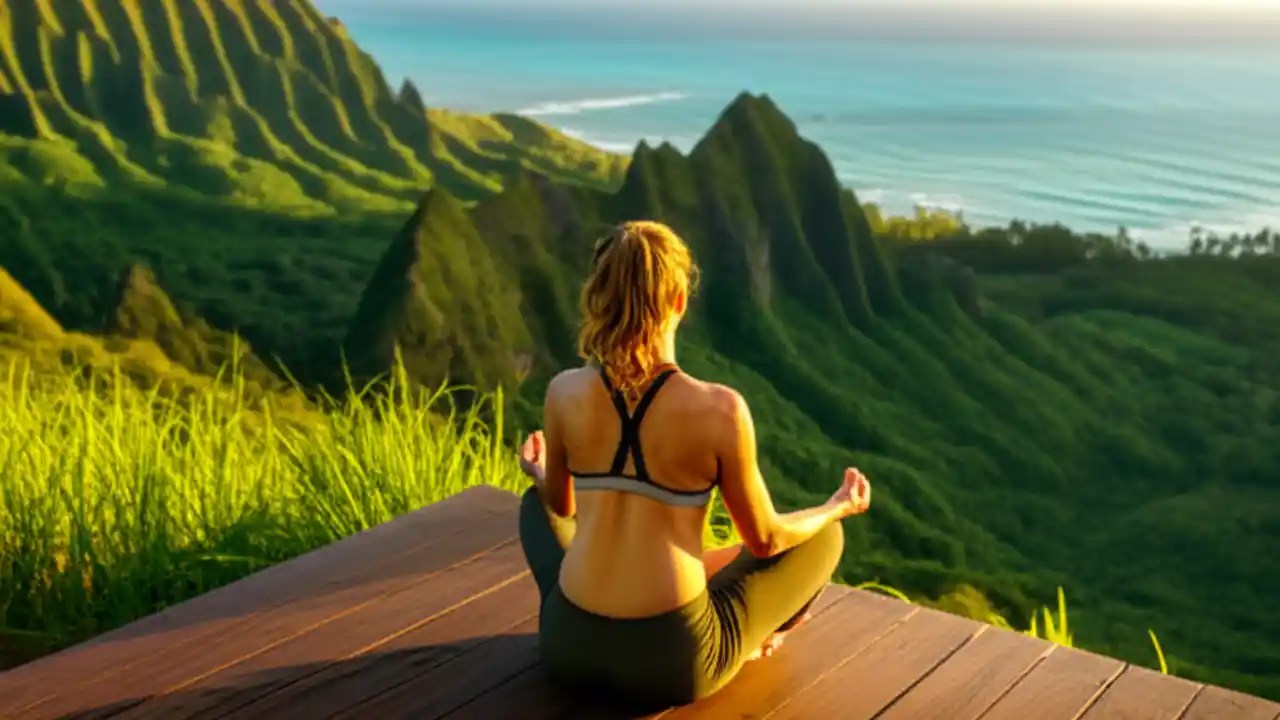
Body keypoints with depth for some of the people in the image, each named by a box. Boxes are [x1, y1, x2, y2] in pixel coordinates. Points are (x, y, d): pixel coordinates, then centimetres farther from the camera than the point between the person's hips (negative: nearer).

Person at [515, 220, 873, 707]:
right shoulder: (719, 409, -16)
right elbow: (764, 540, -2)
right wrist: (841, 506, 19)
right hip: (672, 660, -3)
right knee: (825, 535, 20)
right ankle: (739, 643, 37)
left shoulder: (564, 392, -7)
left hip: (569, 643, 3)